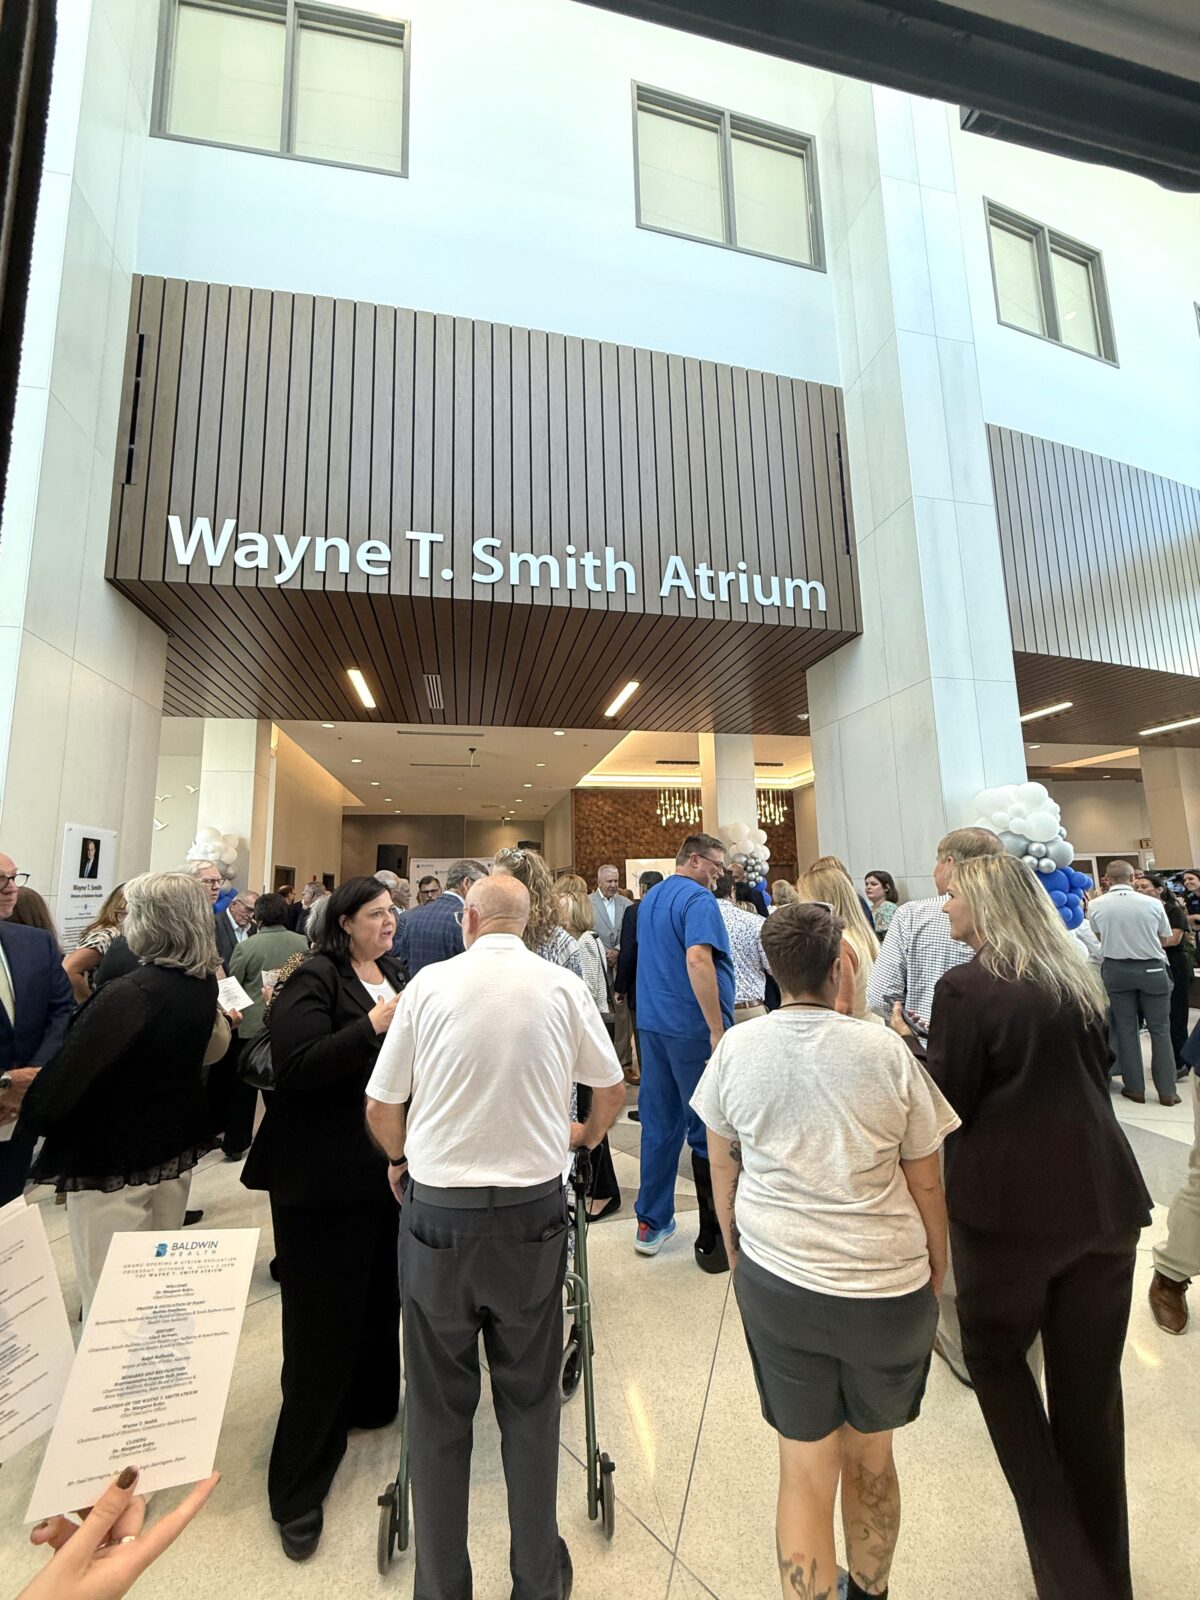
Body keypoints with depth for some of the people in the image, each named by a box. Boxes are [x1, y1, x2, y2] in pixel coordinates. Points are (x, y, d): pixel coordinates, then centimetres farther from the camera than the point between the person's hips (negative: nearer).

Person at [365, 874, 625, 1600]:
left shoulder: (431, 983, -7)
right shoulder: (563, 986, -6)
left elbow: (380, 1108, 0)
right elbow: (613, 1089, 6)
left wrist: (404, 1159, 20)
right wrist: (587, 1134, 26)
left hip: (438, 1212, 0)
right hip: (533, 1212, 1)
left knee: (439, 1405, 19)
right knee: (531, 1401, 20)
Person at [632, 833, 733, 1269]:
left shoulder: (650, 899, 14)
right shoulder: (698, 898, -14)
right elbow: (697, 960, -27)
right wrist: (718, 1030, -24)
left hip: (652, 1024, 8)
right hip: (693, 1028, -8)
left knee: (659, 1124, 15)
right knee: (710, 1133, 4)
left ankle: (651, 1224, 26)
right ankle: (714, 1240, 15)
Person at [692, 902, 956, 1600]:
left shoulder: (736, 1048, -9)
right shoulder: (890, 1052, -12)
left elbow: (723, 1170, 2)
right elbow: (926, 1186, -3)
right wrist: (936, 1280, 13)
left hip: (775, 1280, 0)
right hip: (888, 1284, 1)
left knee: (807, 1470, 17)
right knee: (872, 1457, 25)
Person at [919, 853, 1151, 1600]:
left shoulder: (967, 987, -15)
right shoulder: (1080, 978, 6)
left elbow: (945, 1104, -12)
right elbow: (1090, 1075, 18)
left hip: (1012, 1200, -6)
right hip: (1104, 1196, 6)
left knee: (995, 1353, 19)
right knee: (1090, 1386, 20)